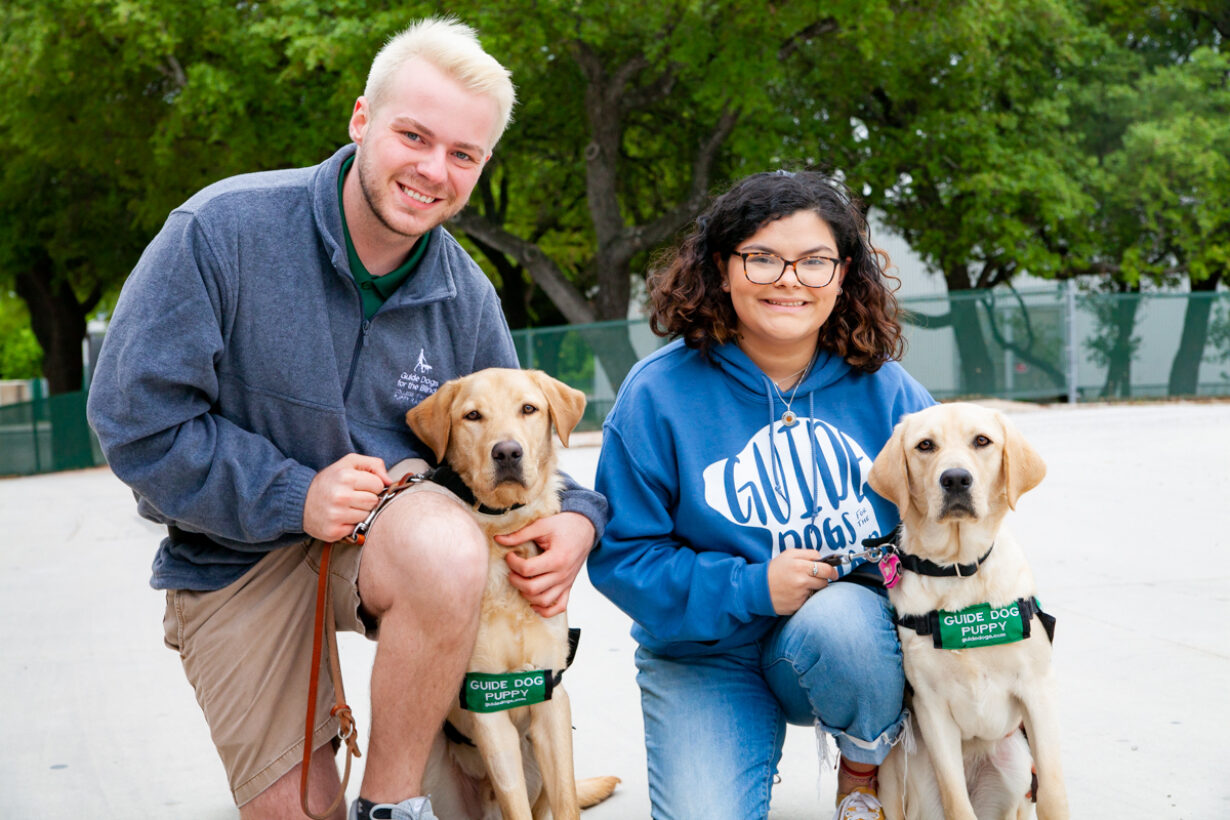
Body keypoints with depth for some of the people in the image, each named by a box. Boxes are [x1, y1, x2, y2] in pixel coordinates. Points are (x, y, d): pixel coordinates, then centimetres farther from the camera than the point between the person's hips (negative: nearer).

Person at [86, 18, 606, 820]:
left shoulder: (466, 295, -3)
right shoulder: (223, 230, -18)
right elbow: (136, 416, -17)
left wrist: (576, 517, -16)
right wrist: (292, 496, -25)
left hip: (392, 519, 2)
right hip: (237, 551, -2)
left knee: (448, 548, -36)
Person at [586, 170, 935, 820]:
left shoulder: (883, 390, -2)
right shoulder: (659, 393, -8)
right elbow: (620, 554, -10)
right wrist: (751, 589, -21)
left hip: (858, 627, 1)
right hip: (707, 657, -1)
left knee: (833, 621, -35)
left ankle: (867, 767, -3)